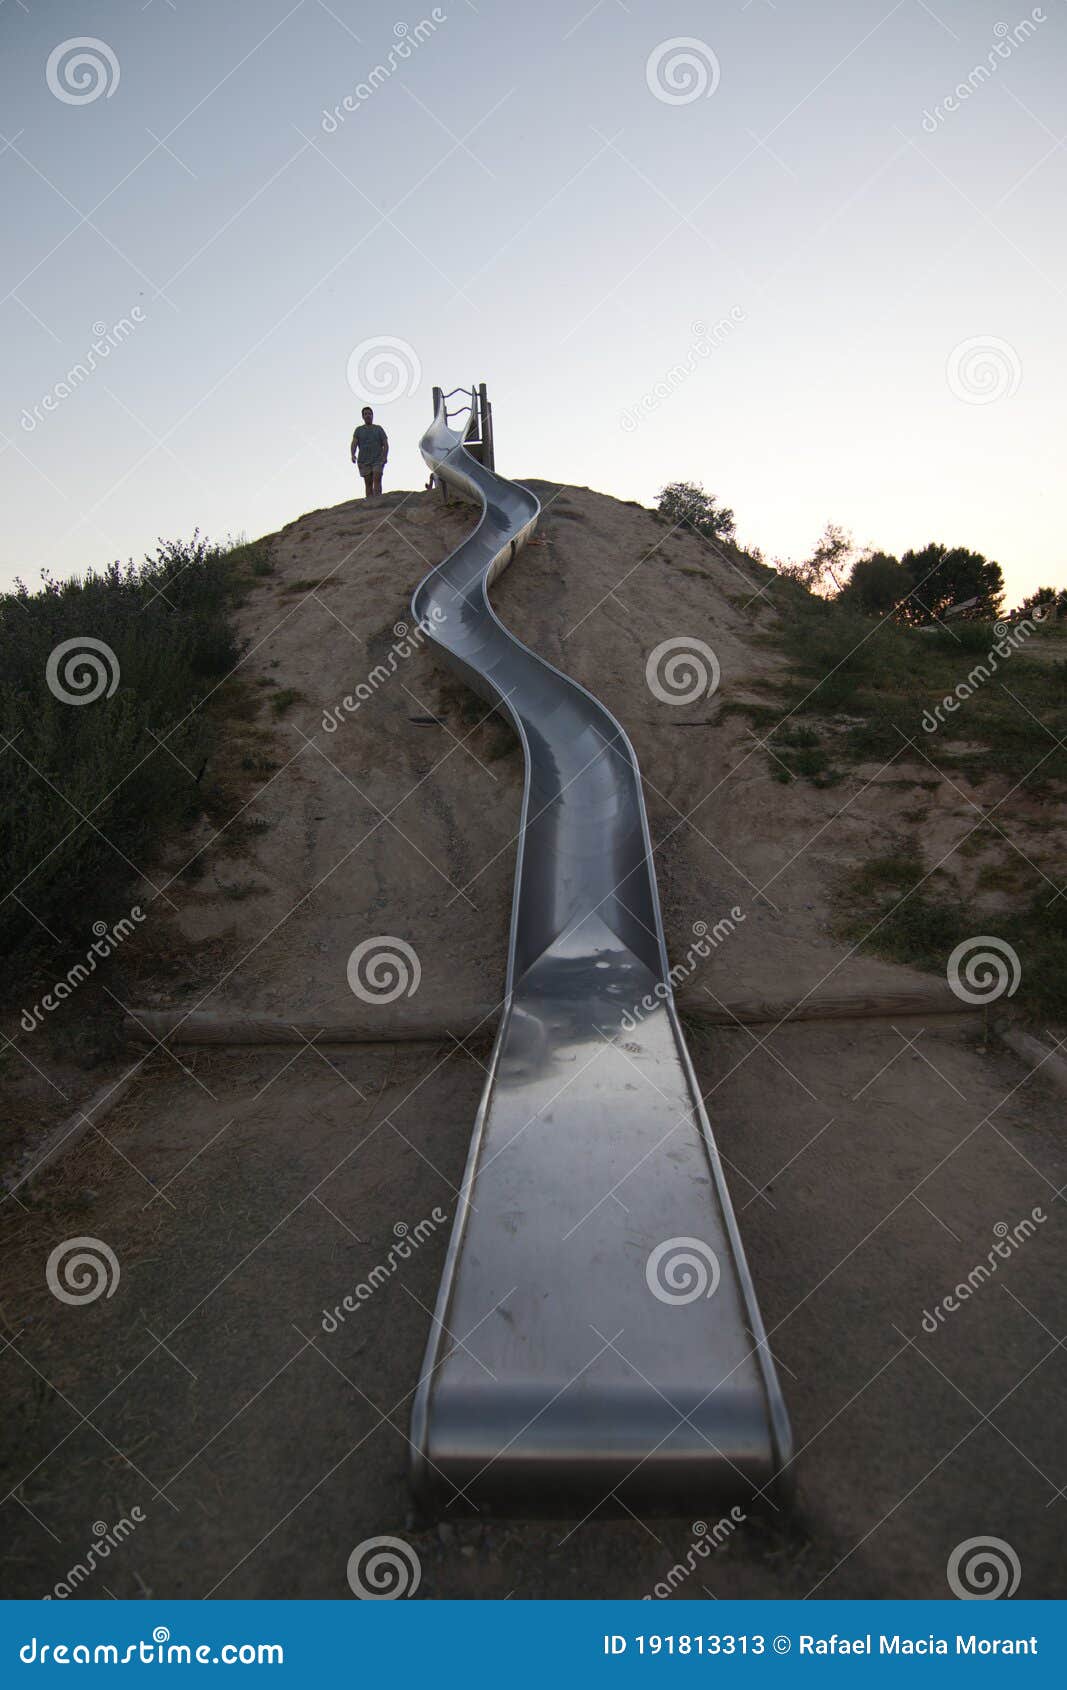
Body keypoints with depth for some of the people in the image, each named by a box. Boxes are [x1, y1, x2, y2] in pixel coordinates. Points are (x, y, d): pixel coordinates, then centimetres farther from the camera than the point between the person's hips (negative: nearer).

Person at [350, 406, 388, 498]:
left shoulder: (379, 429, 13)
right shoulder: (359, 430, 14)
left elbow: (385, 444, 7)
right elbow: (354, 443, 2)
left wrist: (385, 456, -11)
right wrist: (353, 455, -18)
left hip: (378, 460, -1)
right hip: (364, 461, 1)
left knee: (377, 480, -18)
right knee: (368, 484, -3)